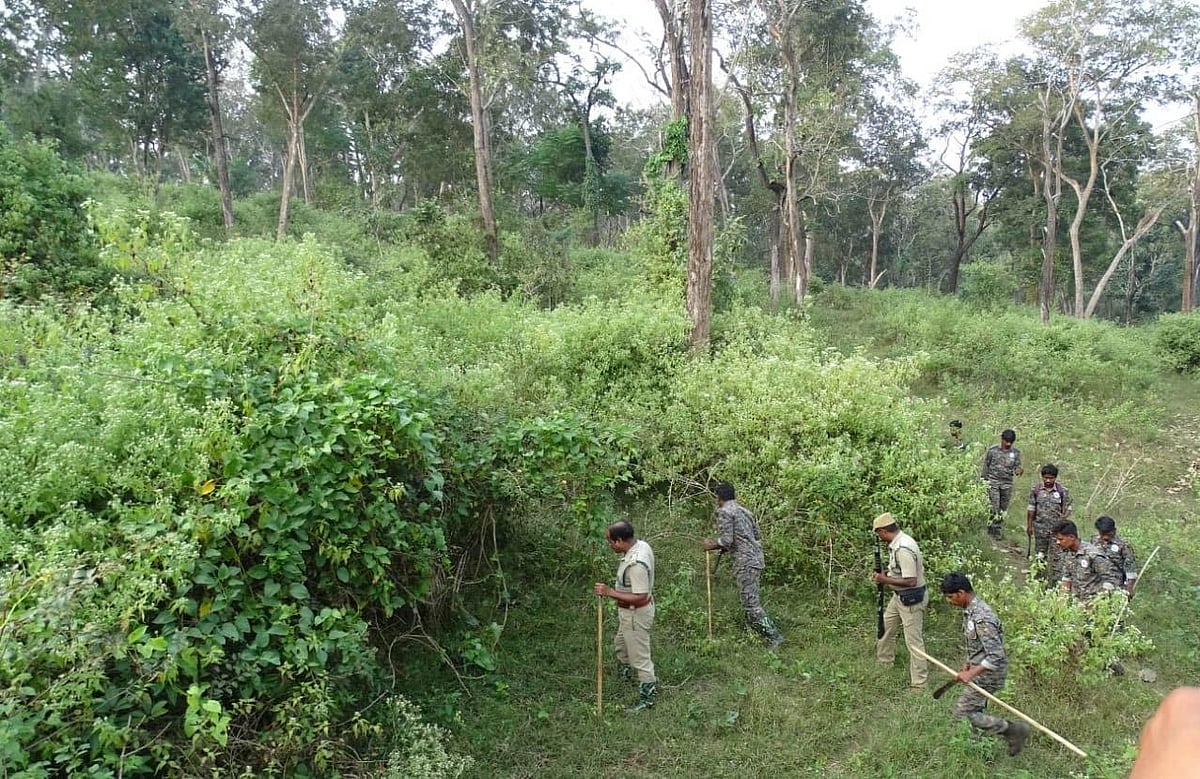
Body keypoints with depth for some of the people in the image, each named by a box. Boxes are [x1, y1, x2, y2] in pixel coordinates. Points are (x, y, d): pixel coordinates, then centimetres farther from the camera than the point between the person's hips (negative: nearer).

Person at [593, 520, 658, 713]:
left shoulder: (636, 564, -35)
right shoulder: (640, 544, -6)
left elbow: (640, 597, -35)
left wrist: (610, 592, -33)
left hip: (636, 614, -10)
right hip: (629, 611, 10)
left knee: (639, 655, 7)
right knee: (621, 645, 30)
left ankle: (647, 697, 25)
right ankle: (625, 673, 54)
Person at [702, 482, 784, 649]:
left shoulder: (724, 511, -7)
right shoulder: (744, 510, 19)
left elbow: (726, 541, -15)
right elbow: (758, 537, 22)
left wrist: (711, 545, 2)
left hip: (745, 562, -9)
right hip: (756, 559, 9)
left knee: (750, 604, -7)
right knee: (753, 602, 16)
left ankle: (774, 637, -10)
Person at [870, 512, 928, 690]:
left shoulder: (903, 549, -29)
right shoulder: (896, 543, 3)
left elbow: (911, 581, -31)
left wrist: (885, 580, -22)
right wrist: (883, 577, 4)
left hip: (911, 598, -11)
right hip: (899, 596, 11)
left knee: (914, 640, -2)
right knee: (885, 627, 25)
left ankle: (918, 684, 7)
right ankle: (884, 663, 45)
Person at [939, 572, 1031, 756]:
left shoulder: (981, 618, -29)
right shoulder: (970, 610, 2)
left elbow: (996, 656, -30)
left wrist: (971, 673, -28)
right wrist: (968, 663, 13)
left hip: (988, 674, -9)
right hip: (980, 670, 9)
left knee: (962, 712, -4)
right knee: (977, 711, 16)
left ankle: (1013, 729, 3)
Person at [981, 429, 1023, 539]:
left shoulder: (1016, 452, 4)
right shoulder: (992, 450, -4)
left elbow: (1017, 467, 4)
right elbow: (985, 466, 2)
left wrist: (1019, 470, -20)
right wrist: (983, 480, 1)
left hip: (1007, 483, 3)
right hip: (993, 481, -3)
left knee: (1003, 509, 8)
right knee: (994, 508, -8)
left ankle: (999, 532, 19)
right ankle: (991, 531, 3)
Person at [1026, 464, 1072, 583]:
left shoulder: (1062, 491, -6)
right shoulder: (1036, 489, -2)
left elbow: (1068, 508, 2)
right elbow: (1031, 508, 4)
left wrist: (1064, 517, -18)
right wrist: (1029, 526, 4)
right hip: (1040, 527, 2)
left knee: (1054, 557, -2)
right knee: (1040, 555, 13)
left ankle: (1053, 582, 4)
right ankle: (1040, 580, 26)